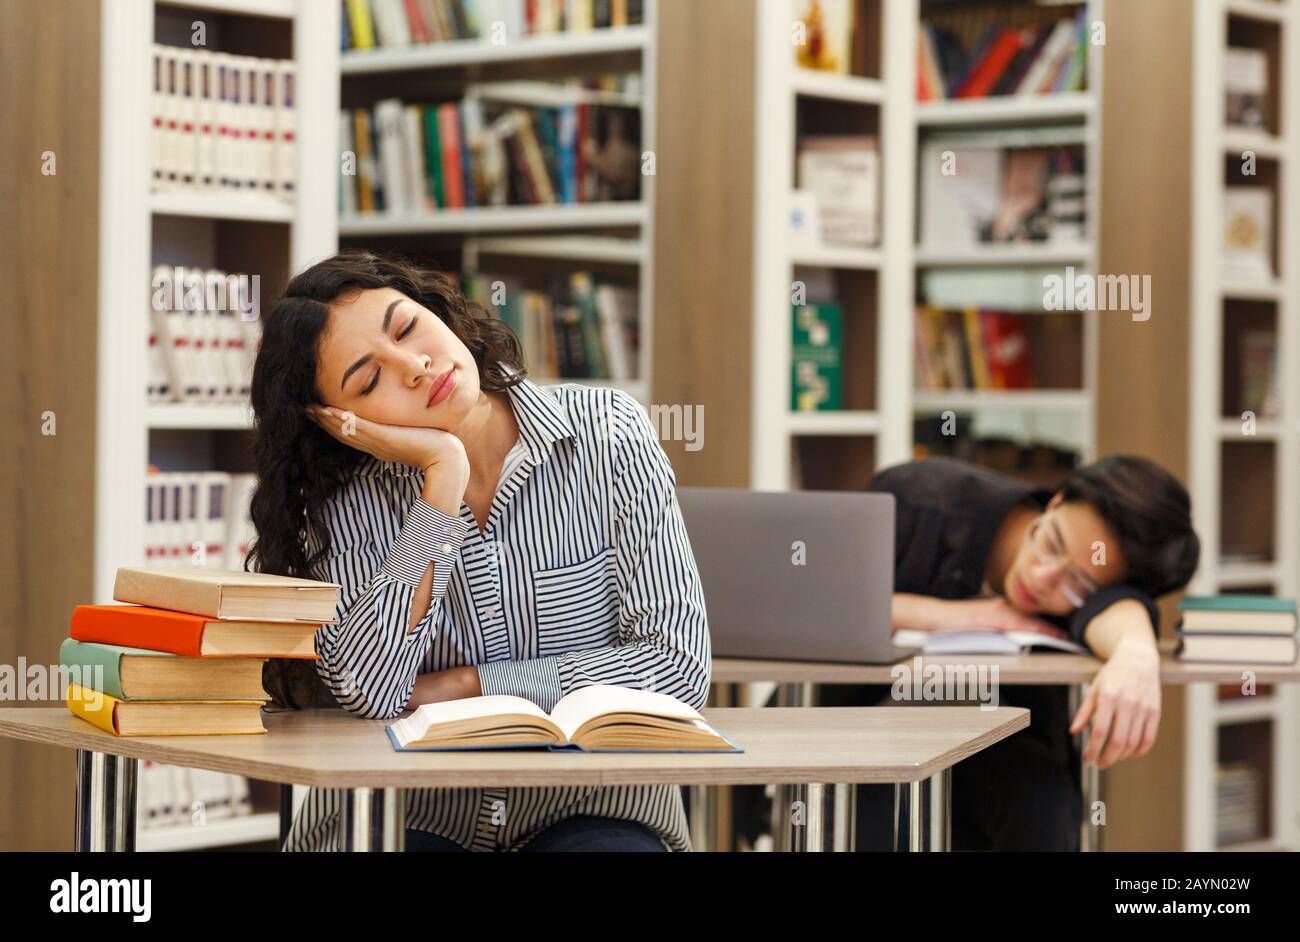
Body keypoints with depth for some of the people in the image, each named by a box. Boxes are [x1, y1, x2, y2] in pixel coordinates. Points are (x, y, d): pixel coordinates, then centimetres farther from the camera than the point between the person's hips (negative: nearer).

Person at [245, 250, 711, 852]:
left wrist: (464, 686, -11)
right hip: (422, 823, 1)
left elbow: (678, 663, -8)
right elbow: (367, 692, -19)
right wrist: (444, 473, -18)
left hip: (590, 812, 0)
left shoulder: (606, 435, -5)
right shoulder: (347, 505, -3)